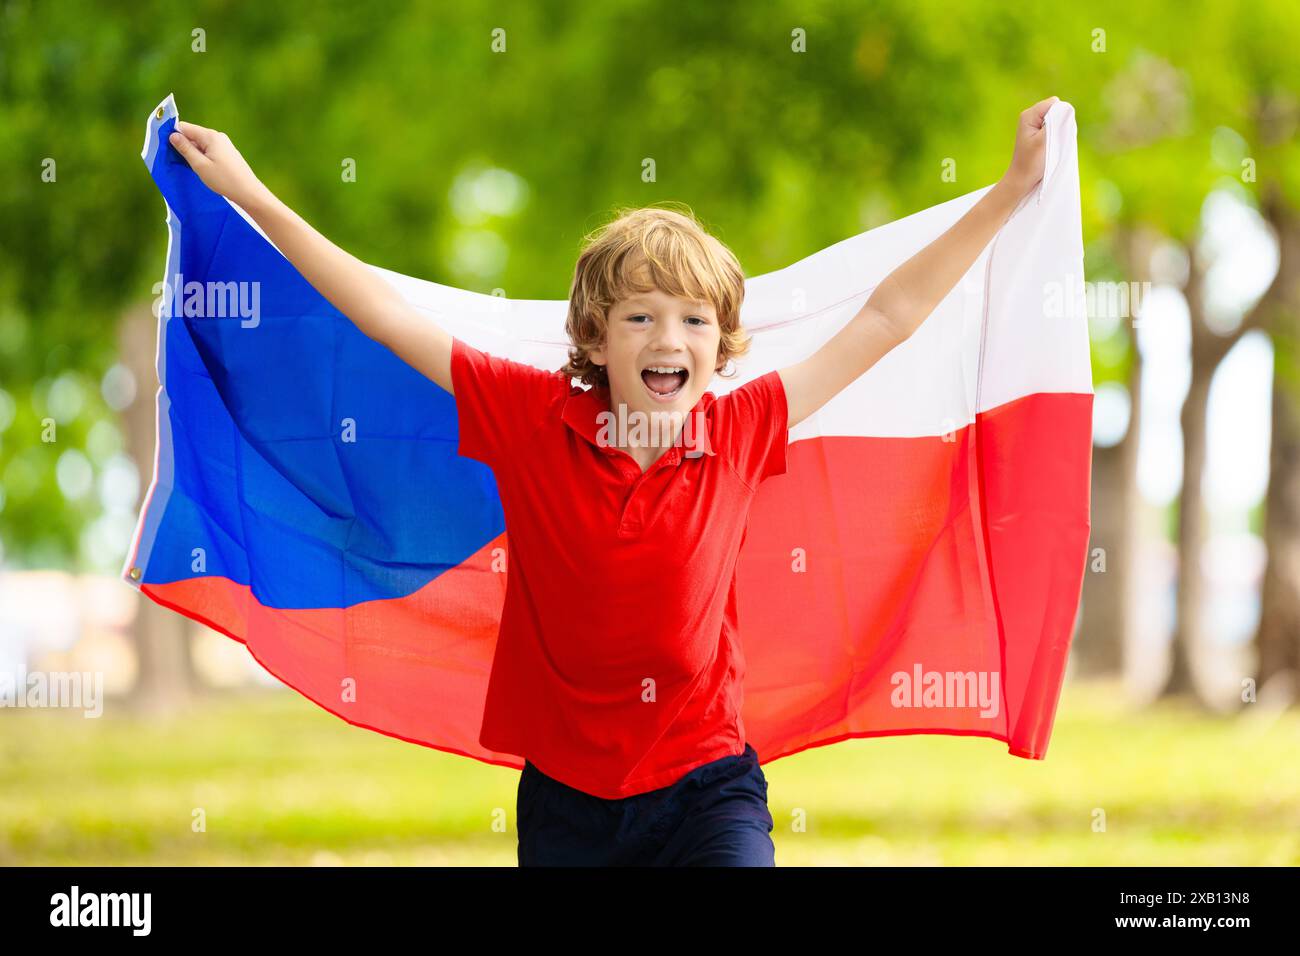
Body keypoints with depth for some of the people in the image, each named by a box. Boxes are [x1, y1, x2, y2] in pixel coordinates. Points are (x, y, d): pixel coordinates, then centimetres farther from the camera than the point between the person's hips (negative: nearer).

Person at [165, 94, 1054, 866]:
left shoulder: (740, 432, -1)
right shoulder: (535, 418, -3)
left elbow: (888, 317, 6)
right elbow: (387, 316, 0)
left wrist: (1012, 190, 8)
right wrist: (251, 195, 2)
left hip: (706, 786, -1)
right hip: (566, 797, 1)